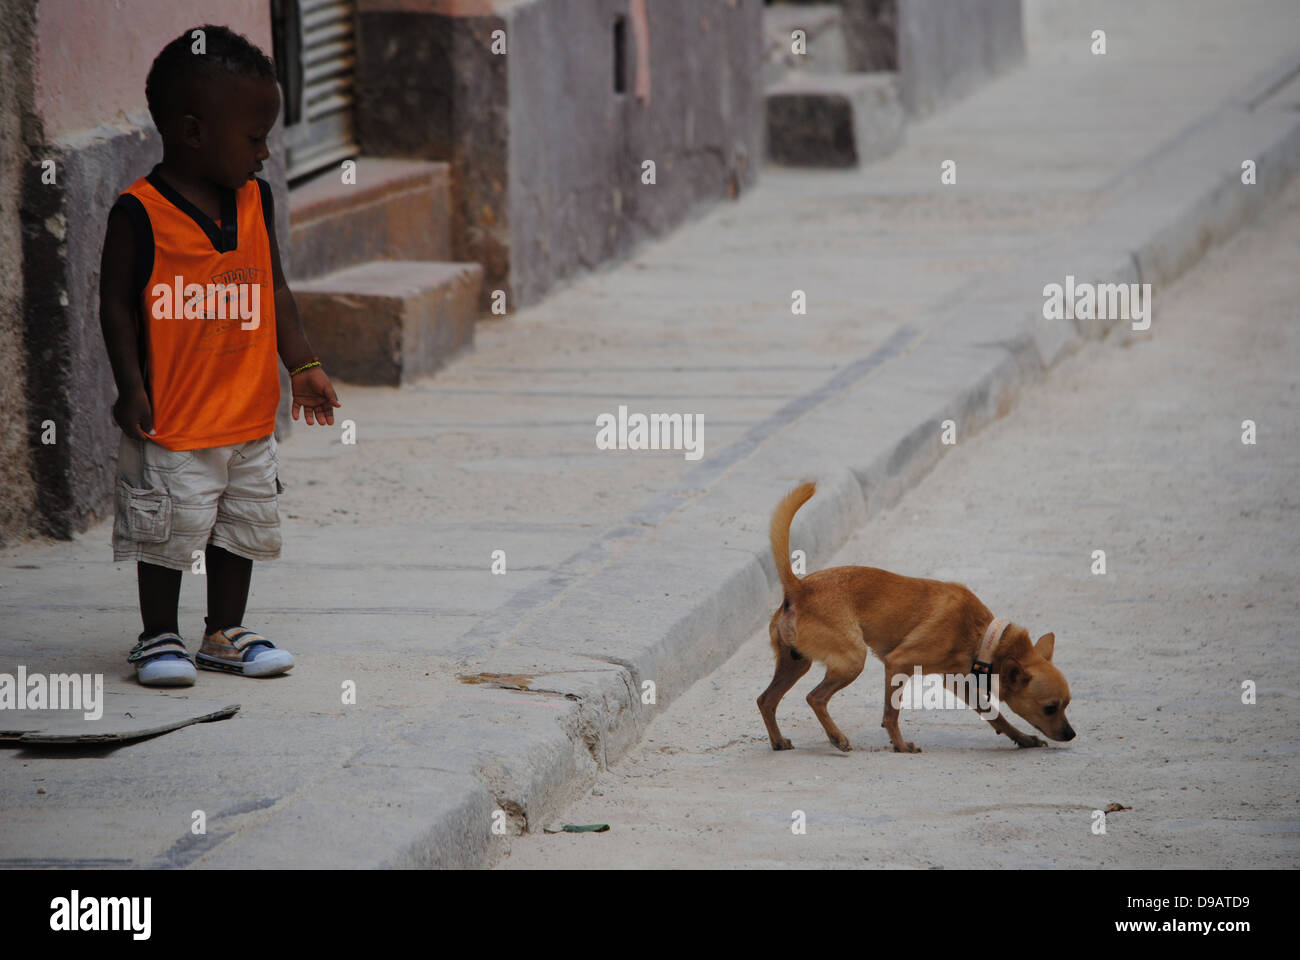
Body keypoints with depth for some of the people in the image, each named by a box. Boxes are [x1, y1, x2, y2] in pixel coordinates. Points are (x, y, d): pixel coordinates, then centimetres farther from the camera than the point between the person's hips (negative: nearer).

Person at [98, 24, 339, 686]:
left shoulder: (254, 201, 3)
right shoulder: (140, 213, -14)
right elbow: (116, 302, -10)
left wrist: (302, 365, 7)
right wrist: (130, 386, -13)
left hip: (249, 417, 6)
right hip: (171, 422, -6)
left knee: (241, 528, 13)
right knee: (166, 531, 1)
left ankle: (226, 633, 27)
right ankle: (159, 638, 16)